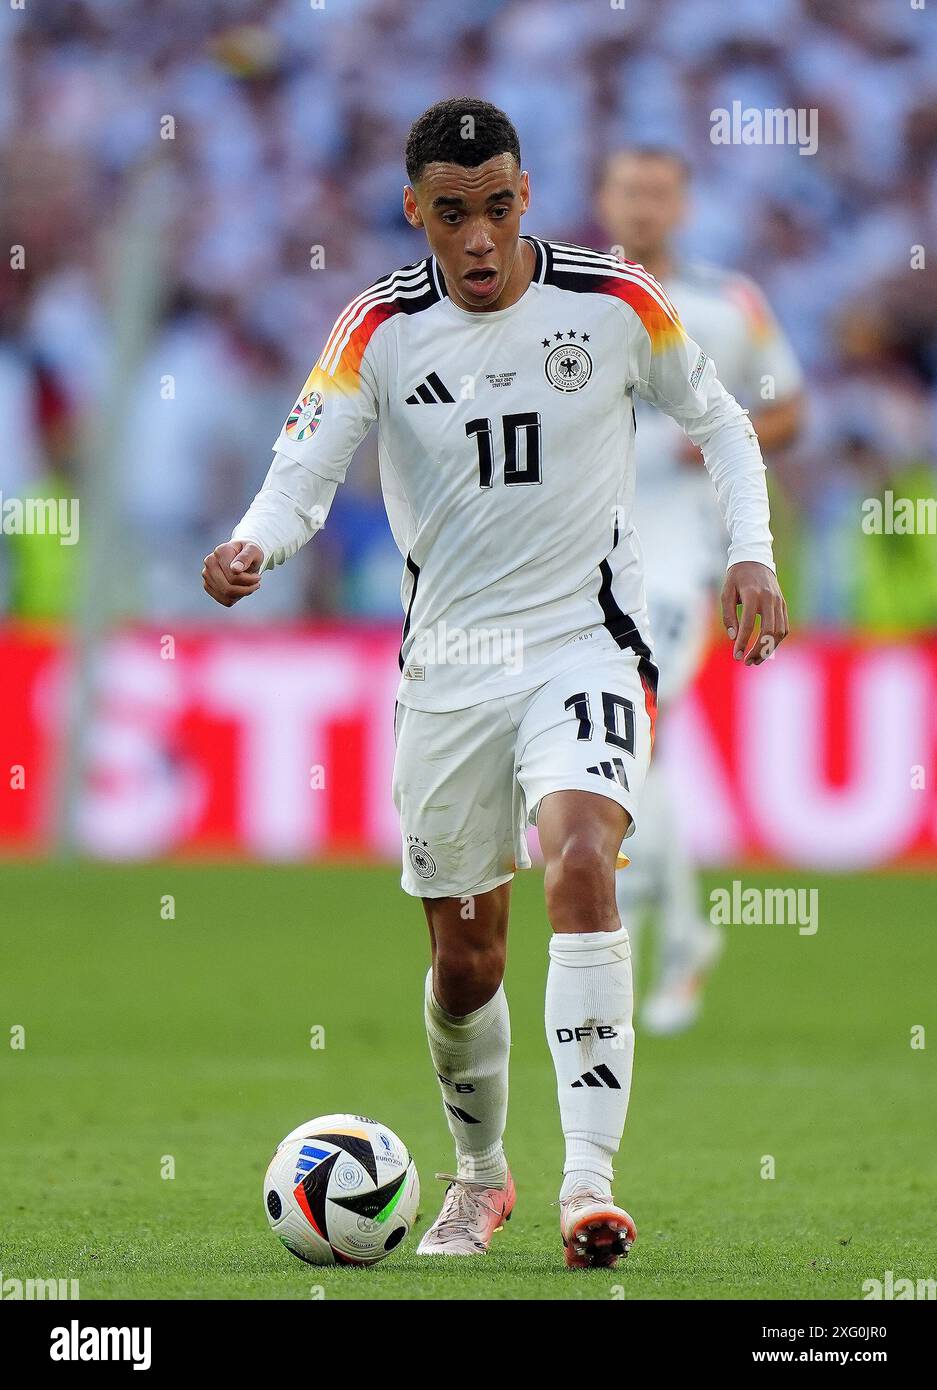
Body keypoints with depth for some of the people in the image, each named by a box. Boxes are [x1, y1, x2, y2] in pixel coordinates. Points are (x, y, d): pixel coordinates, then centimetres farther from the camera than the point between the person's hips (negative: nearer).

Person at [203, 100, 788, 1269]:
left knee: (580, 864, -28)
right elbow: (304, 469, -12)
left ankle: (590, 1178, -31)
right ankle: (479, 1174, 35)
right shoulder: (381, 330, -5)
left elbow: (718, 424, 10)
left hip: (586, 639, -2)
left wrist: (752, 555, -4)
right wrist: (251, 548, -34)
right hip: (448, 665, 2)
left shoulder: (617, 305, -5)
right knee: (464, 961, 8)